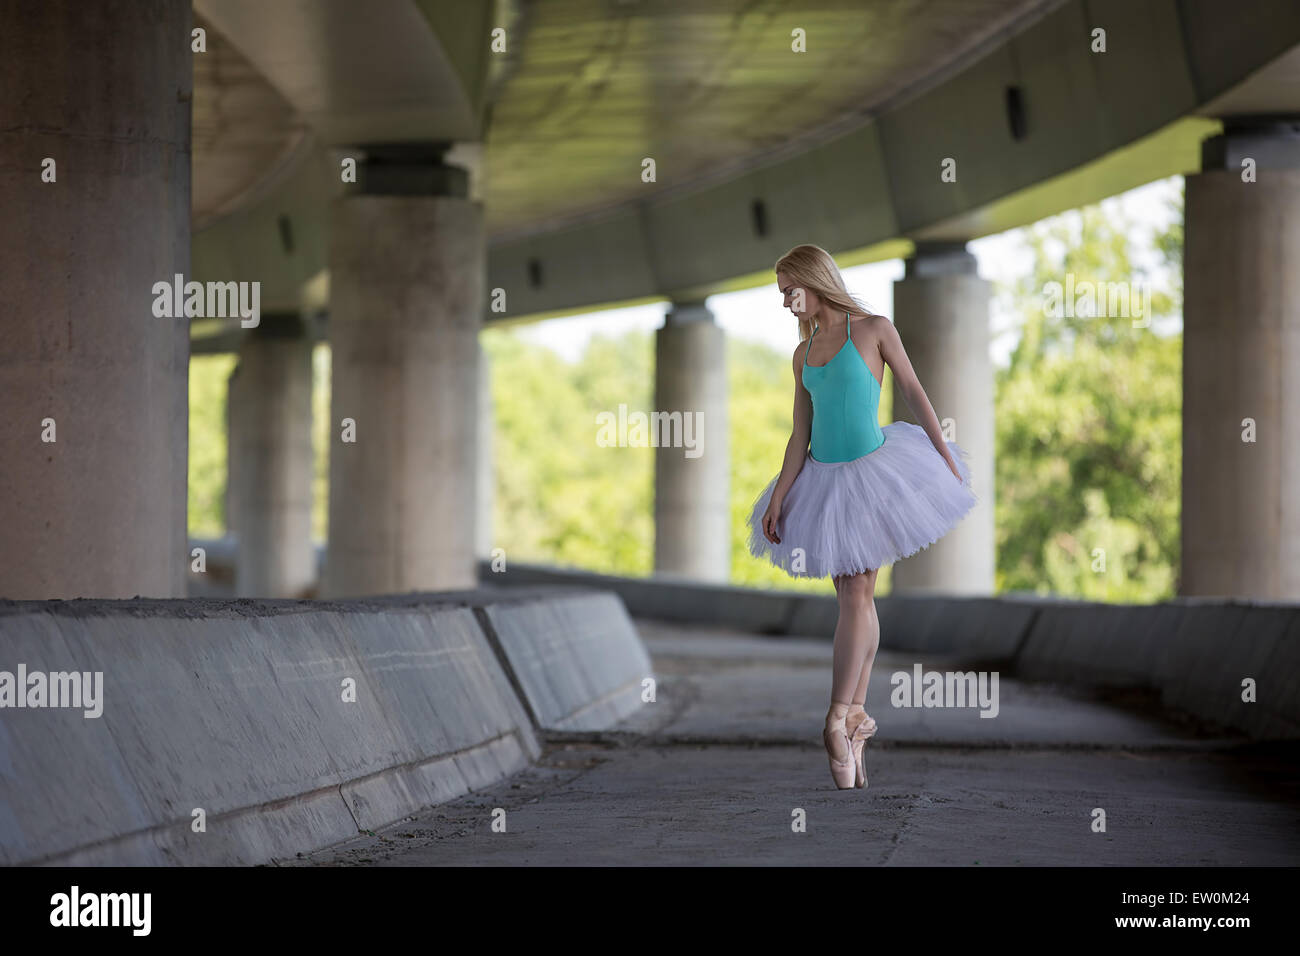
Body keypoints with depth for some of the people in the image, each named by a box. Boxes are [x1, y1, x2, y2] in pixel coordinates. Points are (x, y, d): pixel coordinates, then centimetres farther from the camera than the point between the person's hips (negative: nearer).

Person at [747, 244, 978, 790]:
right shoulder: (803, 354, 10)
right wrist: (780, 494, 0)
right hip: (822, 478, 5)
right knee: (852, 598, 6)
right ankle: (858, 716, 9)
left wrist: (945, 454, -1)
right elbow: (800, 434, 9)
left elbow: (913, 392, 0)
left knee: (857, 594, -10)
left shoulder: (873, 330, -3)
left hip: (870, 471, -5)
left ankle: (838, 720, -14)